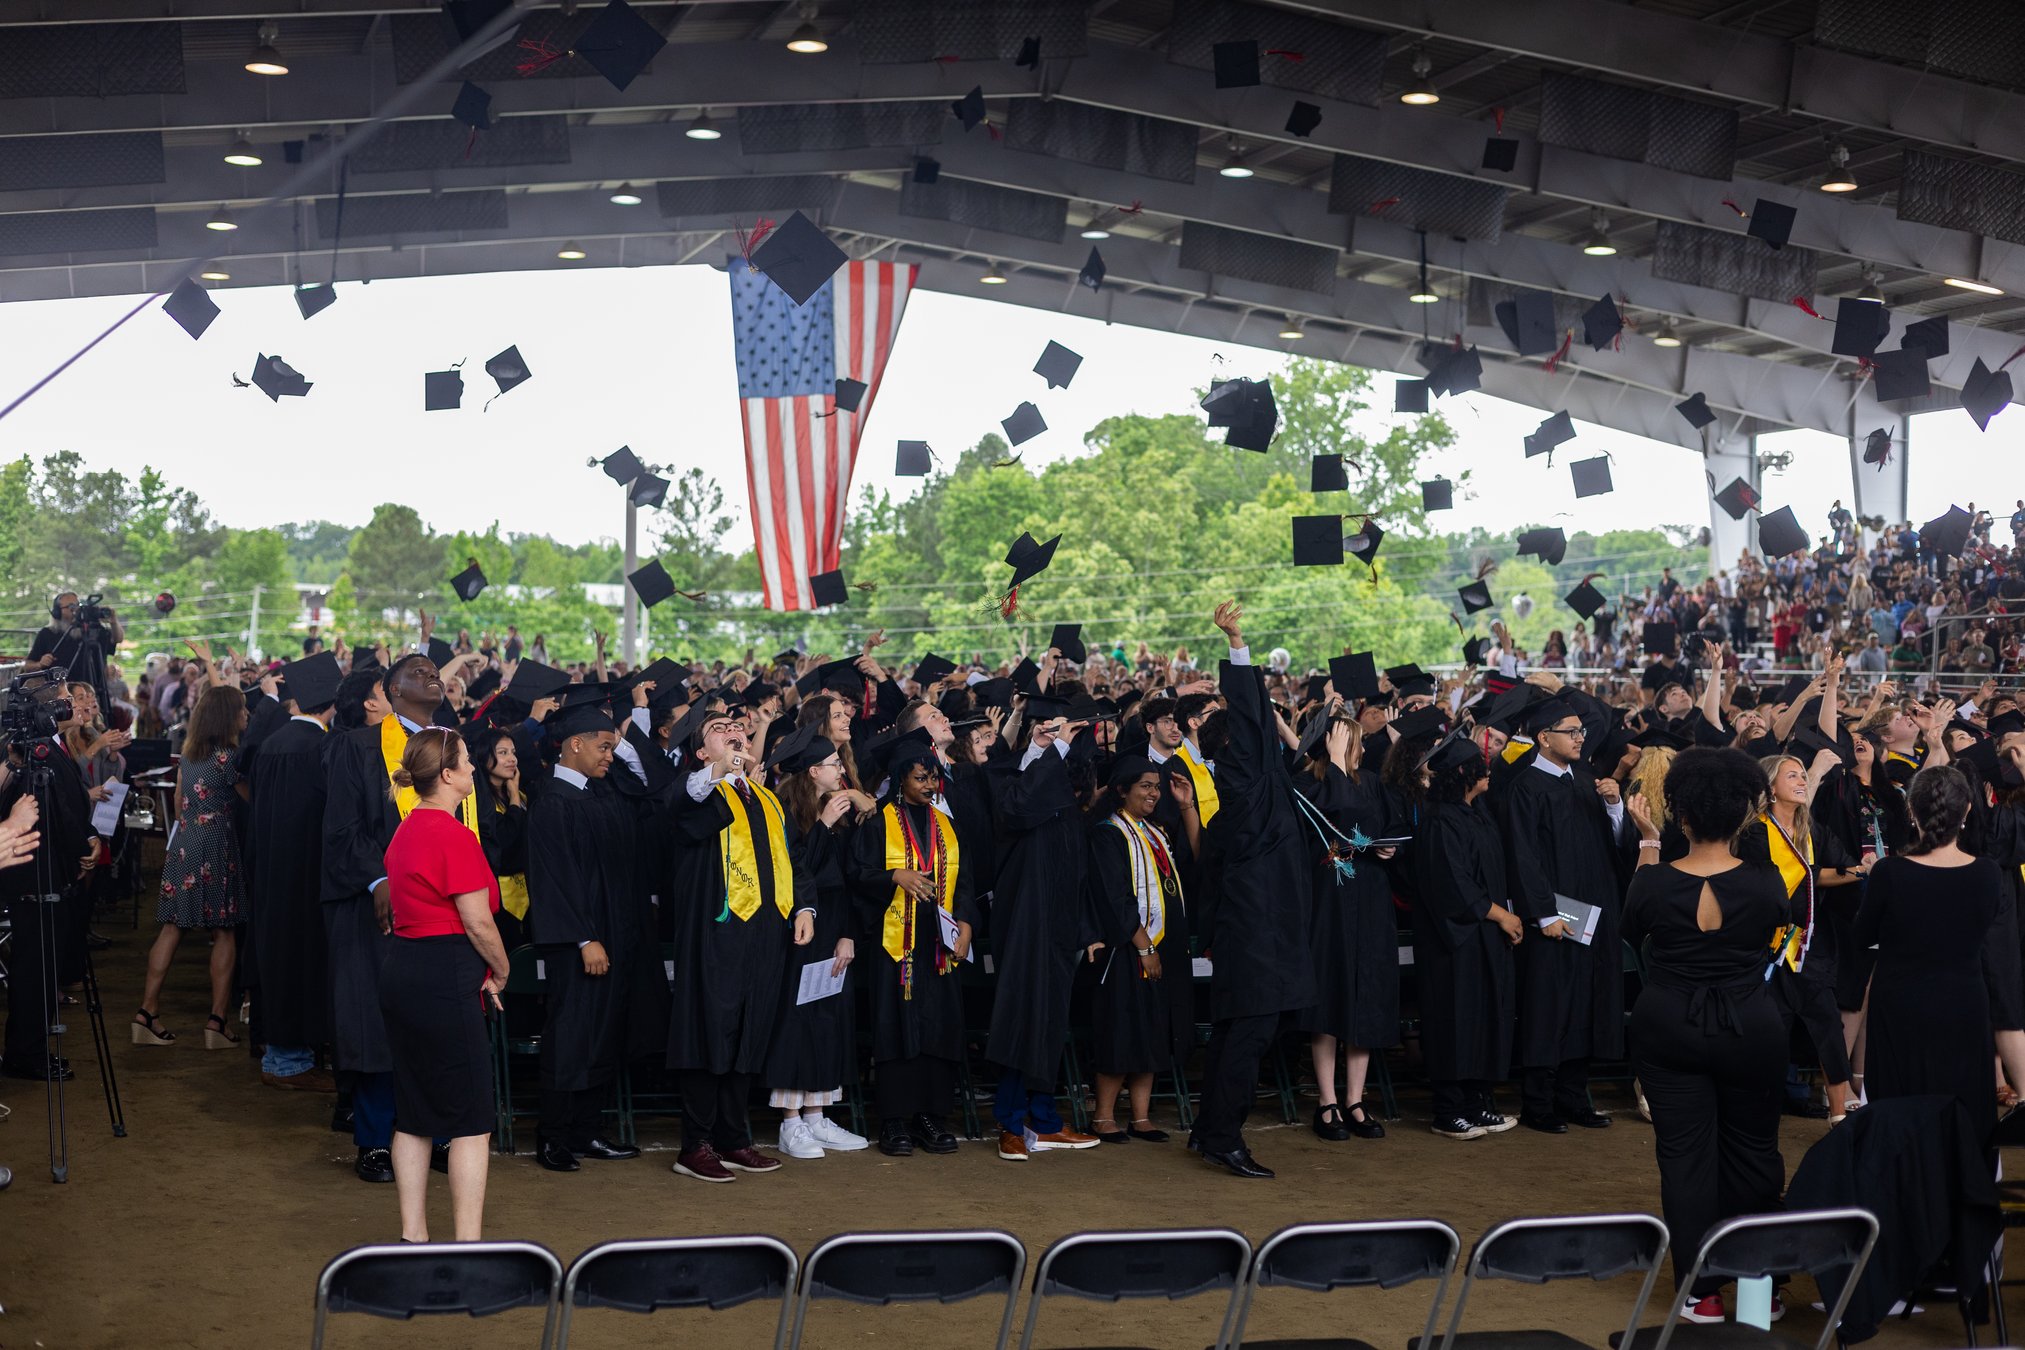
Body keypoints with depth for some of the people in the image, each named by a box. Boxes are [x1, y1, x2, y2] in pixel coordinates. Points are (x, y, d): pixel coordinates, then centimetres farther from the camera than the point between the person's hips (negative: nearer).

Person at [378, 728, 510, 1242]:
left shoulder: (406, 830, 13)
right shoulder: (456, 836, -16)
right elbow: (478, 921, -17)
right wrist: (500, 973, 1)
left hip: (401, 972, 10)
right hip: (445, 982, -9)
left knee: (414, 1116, 14)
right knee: (471, 1121, -2)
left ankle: (412, 1237, 19)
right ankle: (467, 1244, 0)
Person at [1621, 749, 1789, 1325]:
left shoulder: (1654, 881, -14)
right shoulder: (1763, 882, -15)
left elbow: (1632, 929, 8)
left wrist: (1648, 844, 8)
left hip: (1668, 1030, 0)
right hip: (1750, 1030, 0)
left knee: (1685, 1153, 6)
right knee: (1752, 1152, 15)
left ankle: (1699, 1291, 9)